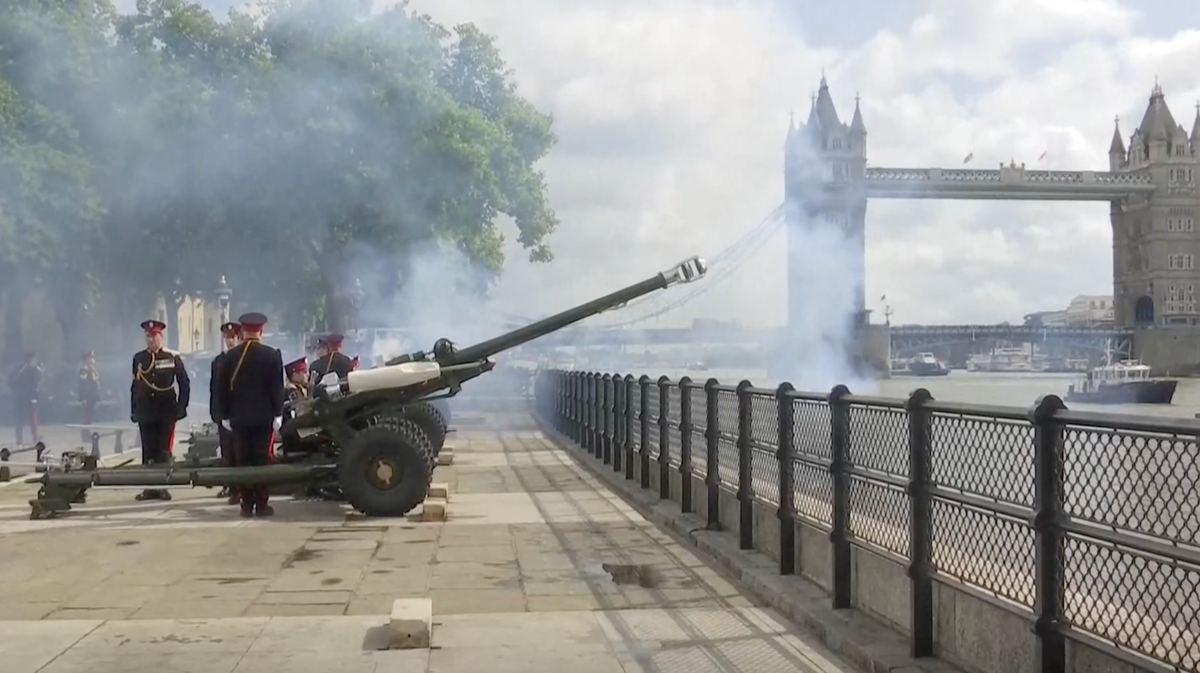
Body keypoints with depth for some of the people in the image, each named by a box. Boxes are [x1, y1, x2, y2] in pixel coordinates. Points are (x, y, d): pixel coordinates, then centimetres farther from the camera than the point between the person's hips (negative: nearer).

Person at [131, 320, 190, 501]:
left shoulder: (173, 357, -1)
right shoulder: (138, 358, 6)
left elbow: (184, 383, 2)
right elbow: (135, 386, 8)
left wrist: (181, 407, -3)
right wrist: (134, 410, 5)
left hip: (167, 412, -2)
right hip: (146, 412, 2)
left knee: (164, 452, 0)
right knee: (148, 452, 3)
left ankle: (163, 487, 5)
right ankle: (150, 488, 6)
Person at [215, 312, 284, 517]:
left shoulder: (230, 357, 1)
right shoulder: (272, 355, -5)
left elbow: (222, 389, 3)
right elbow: (277, 388, -6)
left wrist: (224, 415, 9)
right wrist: (278, 414, -3)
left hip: (239, 417, 2)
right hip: (264, 416, -2)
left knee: (244, 461, 5)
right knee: (263, 460, 1)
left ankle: (247, 504, 4)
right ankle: (261, 504, 0)